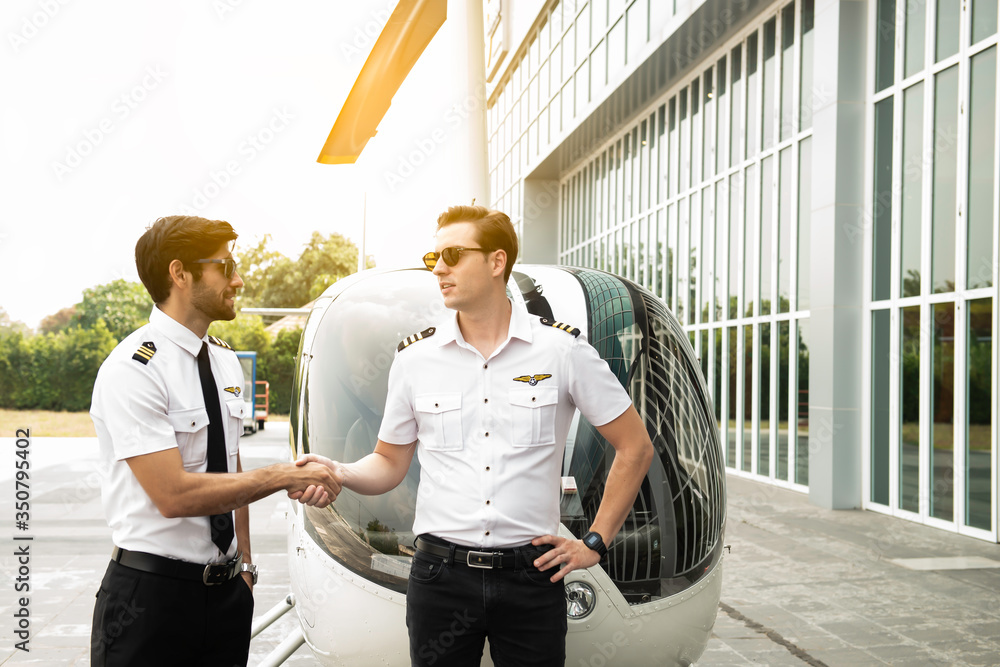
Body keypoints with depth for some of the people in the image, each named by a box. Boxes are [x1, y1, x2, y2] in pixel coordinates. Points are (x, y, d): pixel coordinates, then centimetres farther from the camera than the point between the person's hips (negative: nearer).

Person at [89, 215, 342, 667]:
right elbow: (174, 495, -22)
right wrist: (282, 476, -17)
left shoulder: (225, 361, 8)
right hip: (151, 592, -6)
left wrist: (244, 563, 12)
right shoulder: (131, 371, -16)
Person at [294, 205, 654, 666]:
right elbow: (390, 462, 12)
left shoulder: (562, 350, -2)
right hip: (439, 576, 2)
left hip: (532, 575, -1)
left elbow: (635, 446, 4)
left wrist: (596, 543, 1)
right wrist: (339, 472, -9)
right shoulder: (415, 357, 5)